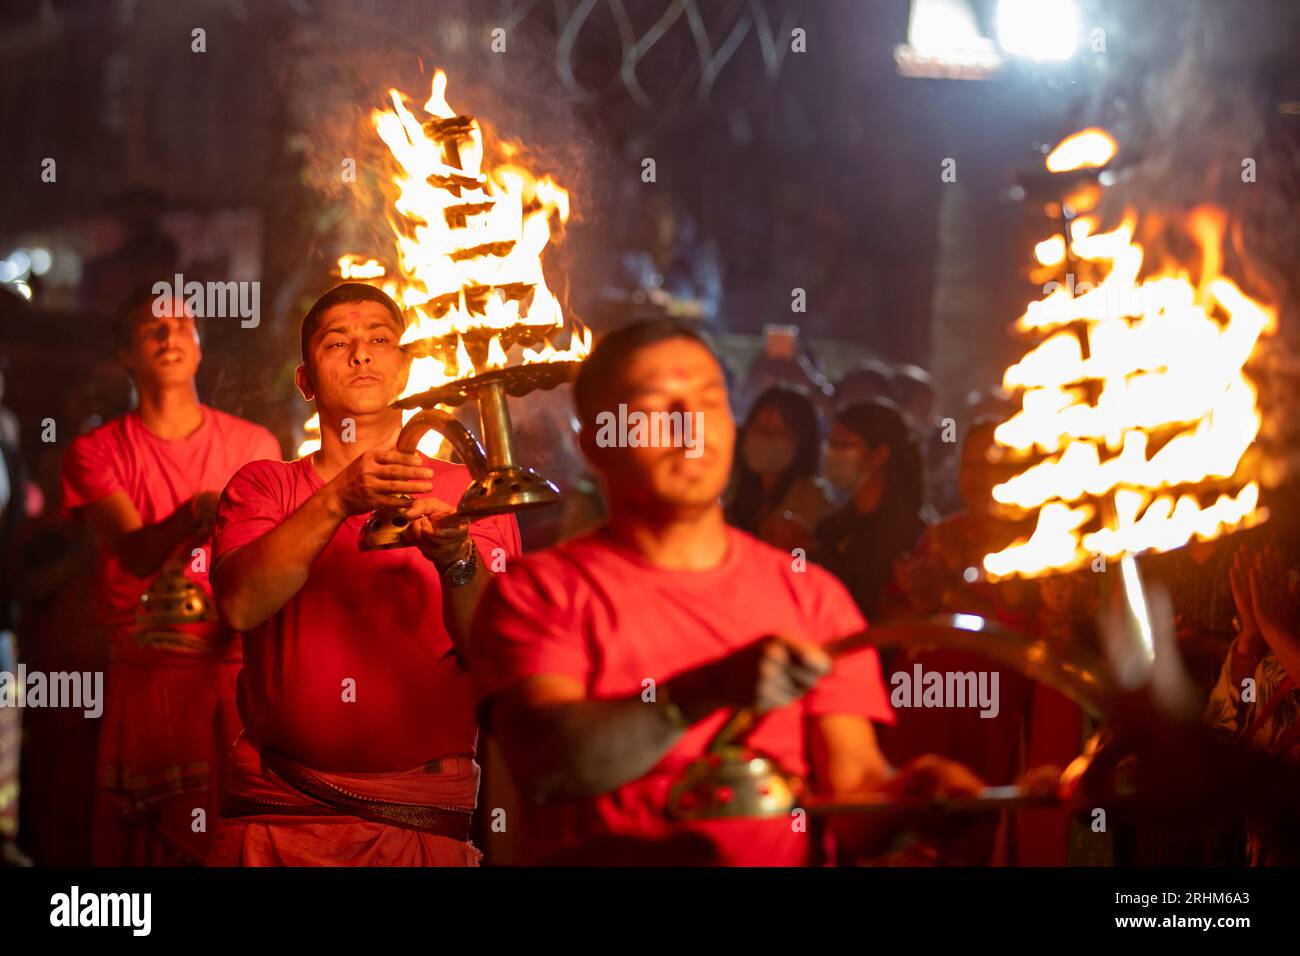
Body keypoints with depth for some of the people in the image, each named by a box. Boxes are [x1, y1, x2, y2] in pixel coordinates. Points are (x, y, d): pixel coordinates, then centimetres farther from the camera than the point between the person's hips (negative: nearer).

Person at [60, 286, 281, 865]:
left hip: (238, 676, 1)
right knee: (150, 844, -1)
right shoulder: (94, 453, 6)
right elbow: (137, 554, -10)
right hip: (145, 681, -1)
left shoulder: (254, 445, 11)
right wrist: (198, 512, -27)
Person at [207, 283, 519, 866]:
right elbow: (240, 604, -11)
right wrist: (335, 502, -23)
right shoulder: (262, 486, 9)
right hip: (278, 813, 0)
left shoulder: (467, 493, 7)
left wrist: (457, 561, -24)